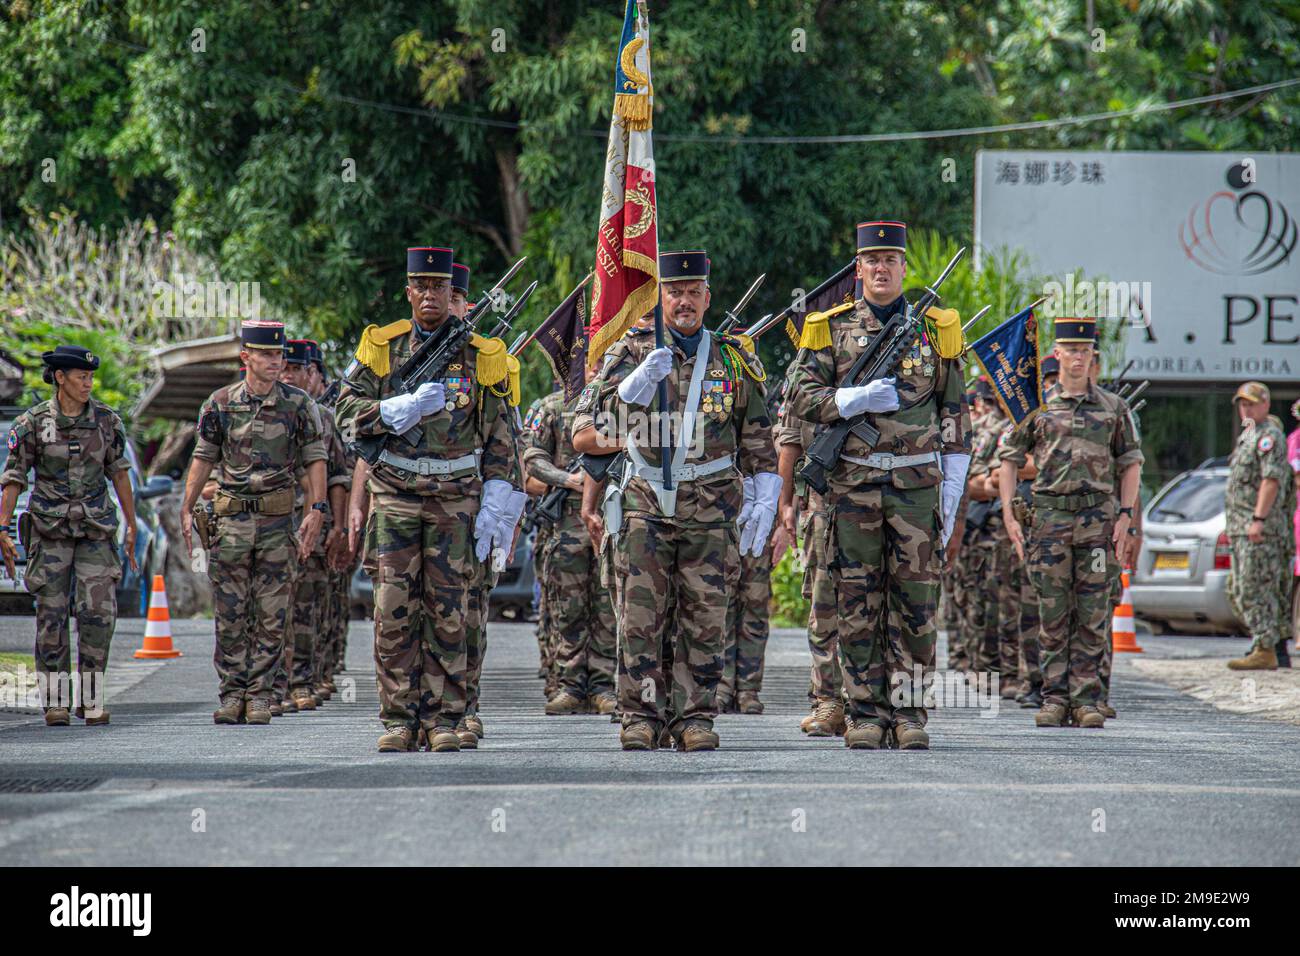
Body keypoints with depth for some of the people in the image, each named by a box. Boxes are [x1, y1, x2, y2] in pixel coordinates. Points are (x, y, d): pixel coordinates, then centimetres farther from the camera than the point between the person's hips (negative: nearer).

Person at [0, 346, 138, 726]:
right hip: (50, 527, -1)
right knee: (52, 613, -2)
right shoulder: (33, 422, -5)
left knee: (98, 611, -8)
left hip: (96, 527, 1)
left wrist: (131, 524, 11)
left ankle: (91, 700, 1)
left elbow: (118, 471, 10)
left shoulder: (106, 419, 1)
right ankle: (55, 701, 5)